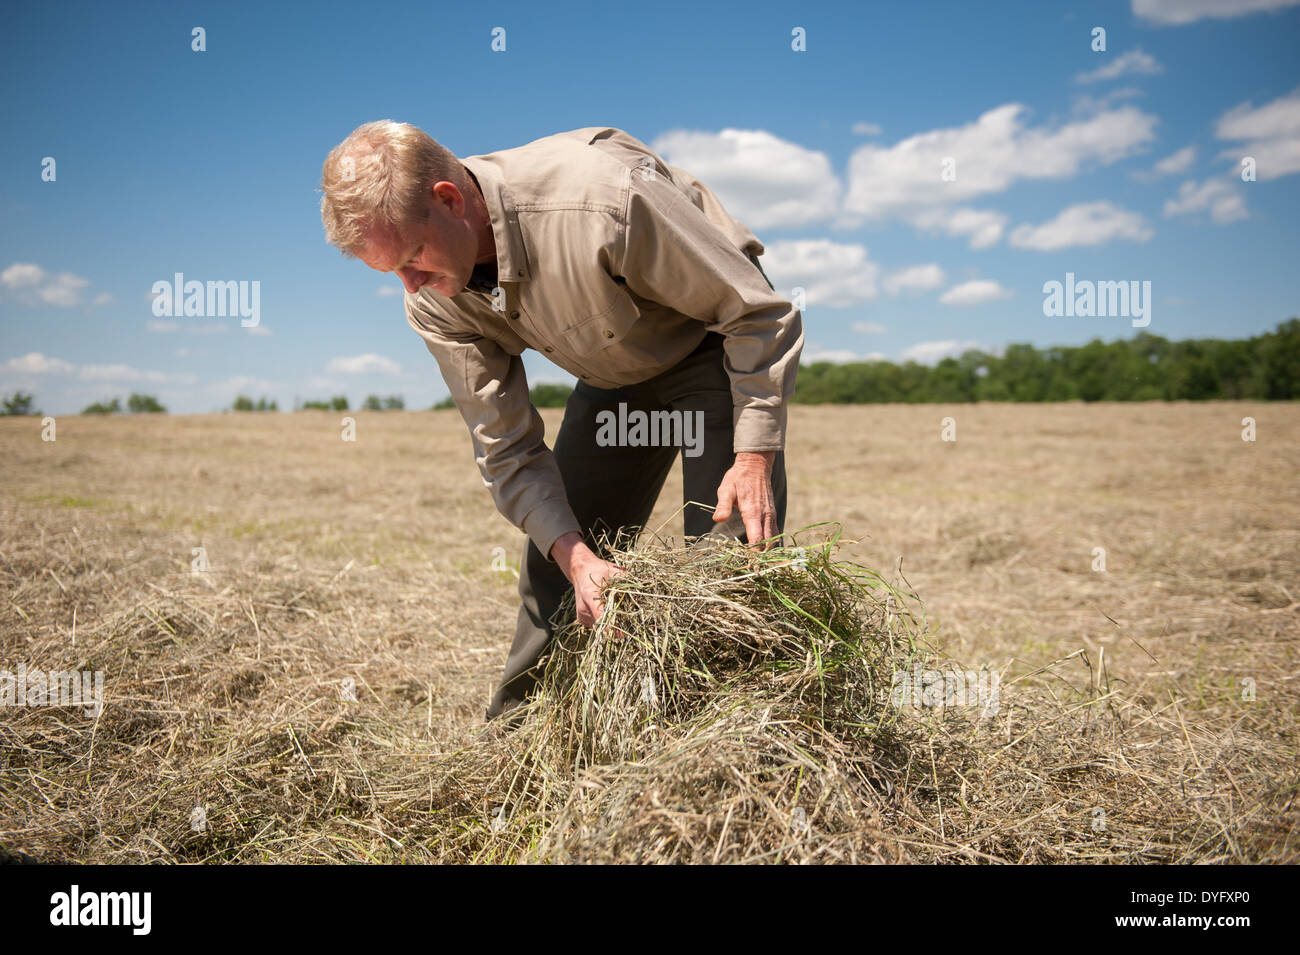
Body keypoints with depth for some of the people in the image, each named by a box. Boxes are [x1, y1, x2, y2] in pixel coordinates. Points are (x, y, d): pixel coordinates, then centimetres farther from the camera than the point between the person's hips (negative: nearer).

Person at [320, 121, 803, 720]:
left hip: (714, 349, -5)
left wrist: (755, 455, -31)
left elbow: (759, 313, -26)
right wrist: (575, 554, -26)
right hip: (616, 376, 5)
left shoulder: (602, 199, -38)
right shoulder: (434, 302, -19)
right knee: (553, 566, 5)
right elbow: (507, 447, -12)